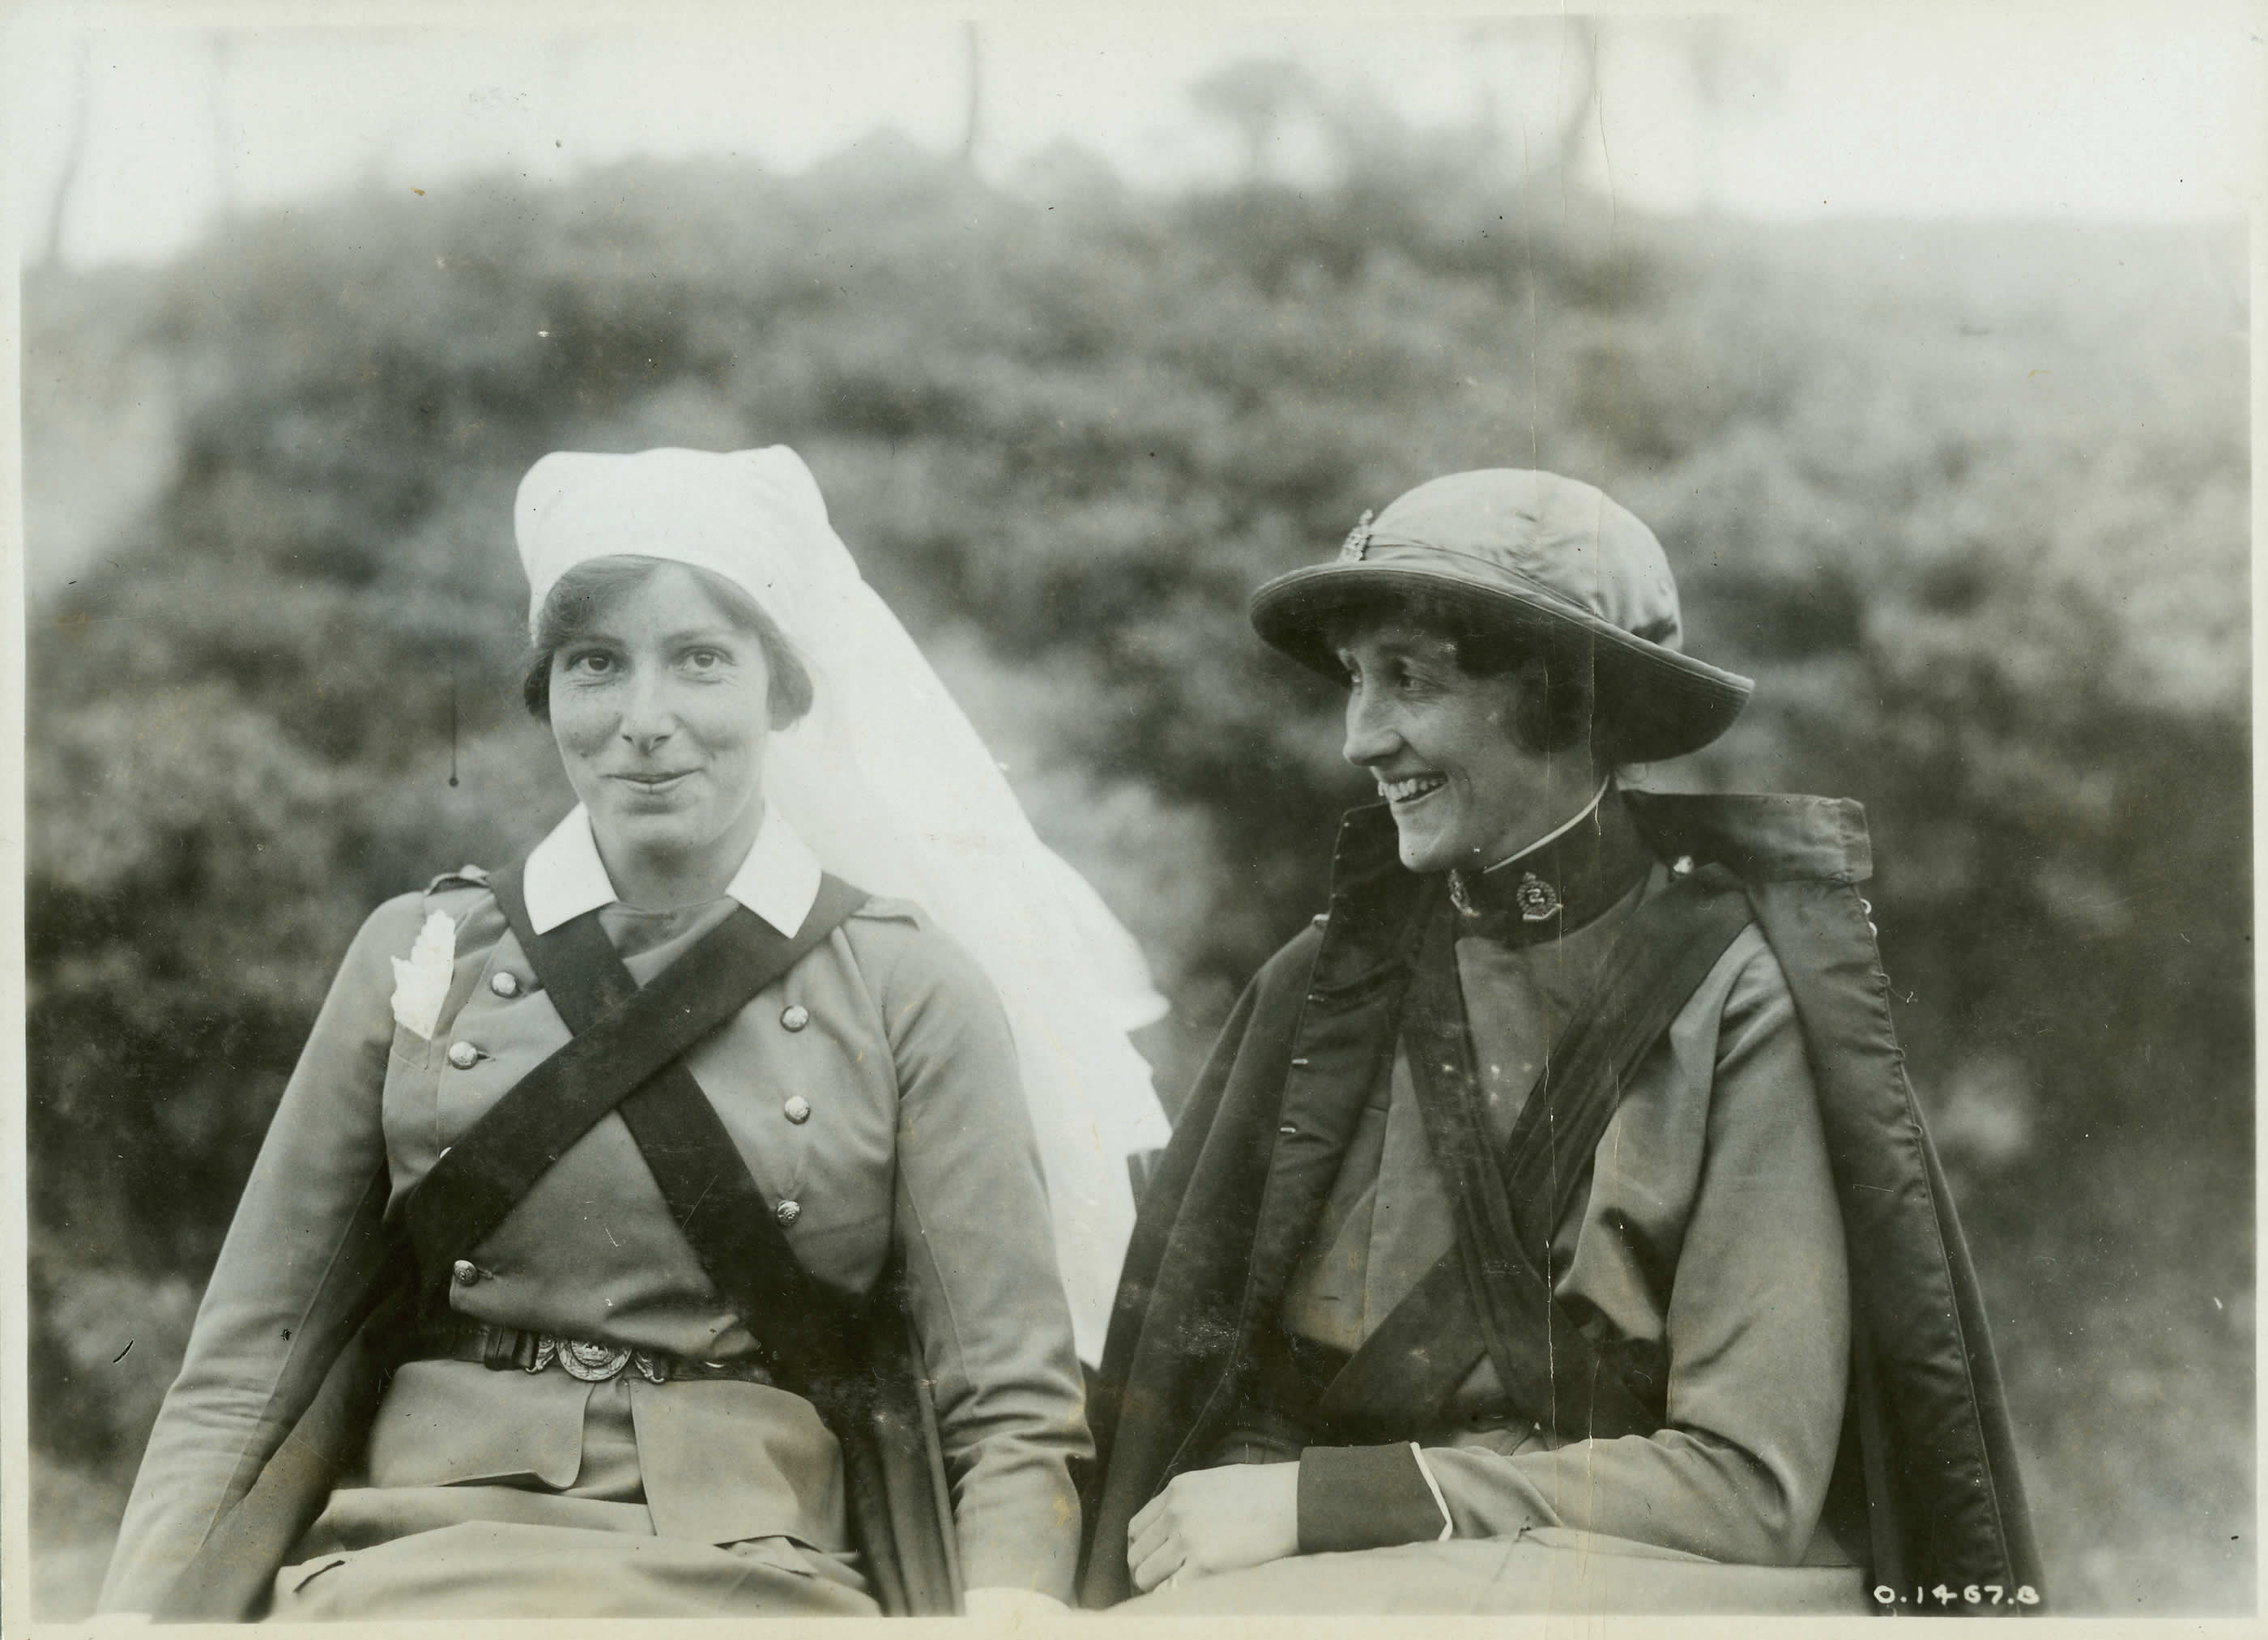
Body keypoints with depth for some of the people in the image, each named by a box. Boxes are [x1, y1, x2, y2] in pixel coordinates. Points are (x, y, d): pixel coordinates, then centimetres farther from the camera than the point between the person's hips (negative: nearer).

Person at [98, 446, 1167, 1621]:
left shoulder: (914, 991, 6)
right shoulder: (417, 955, 12)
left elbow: (1013, 1414, 3)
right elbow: (243, 1368, 12)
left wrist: (1007, 1607, -17)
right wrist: (141, 1609, -4)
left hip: (757, 1572, -1)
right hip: (417, 1559, 1)